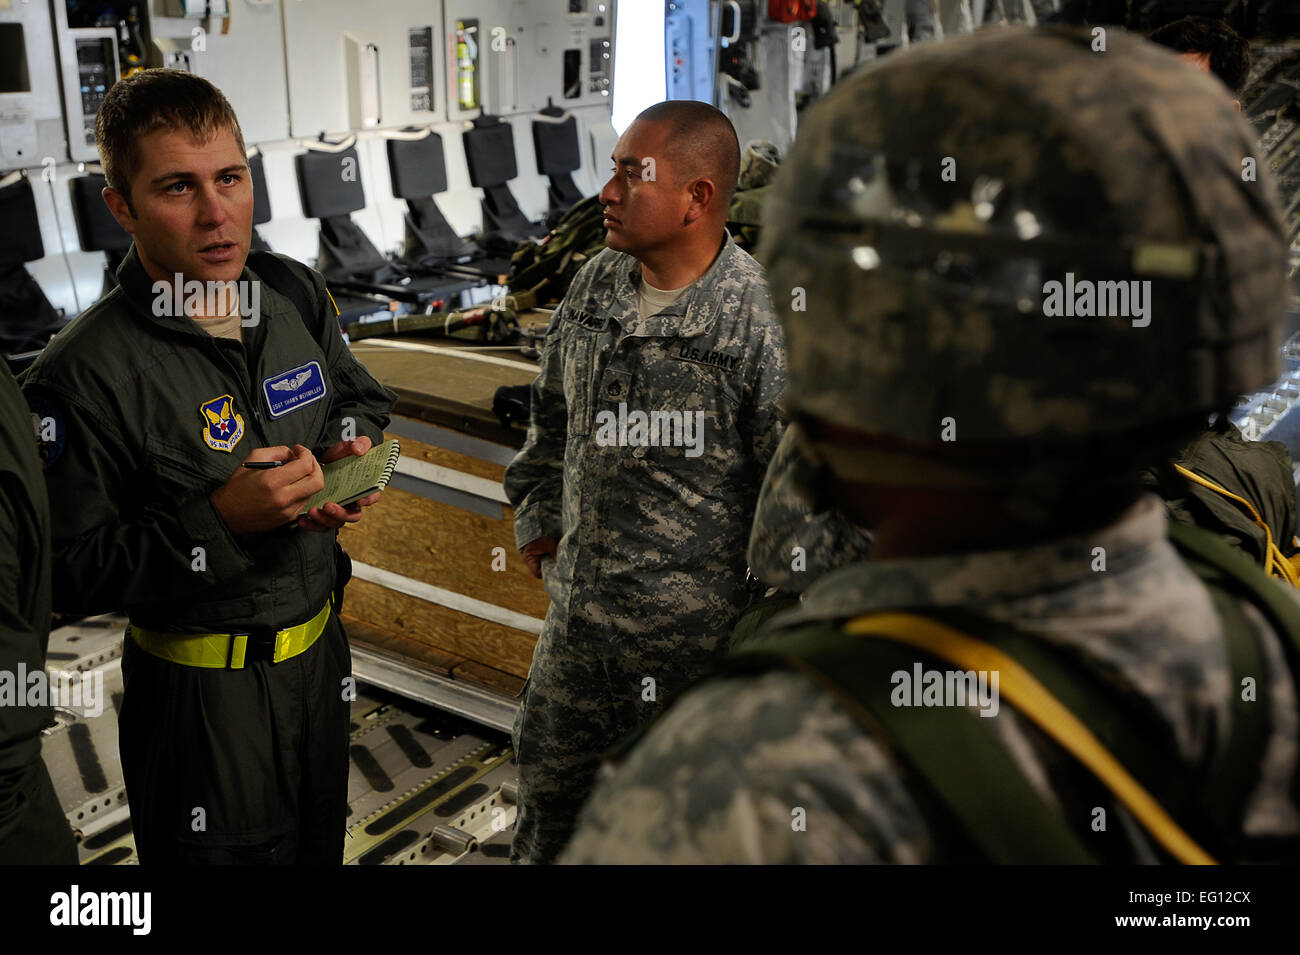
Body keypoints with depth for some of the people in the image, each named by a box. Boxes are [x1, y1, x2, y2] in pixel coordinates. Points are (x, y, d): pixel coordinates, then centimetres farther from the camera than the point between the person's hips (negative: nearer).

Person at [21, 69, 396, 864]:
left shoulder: (297, 295, -4)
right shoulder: (85, 376, -23)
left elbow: (361, 396, 14)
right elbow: (68, 575, -21)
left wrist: (354, 447, -9)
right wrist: (219, 520, -30)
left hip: (321, 648, 6)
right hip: (202, 692, -6)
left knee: (320, 843, 26)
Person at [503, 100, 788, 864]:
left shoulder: (761, 319, -19)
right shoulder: (595, 287, 2)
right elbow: (552, 413, 18)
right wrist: (540, 516, 16)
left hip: (699, 622, -6)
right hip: (582, 603, 6)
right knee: (550, 772, 24)